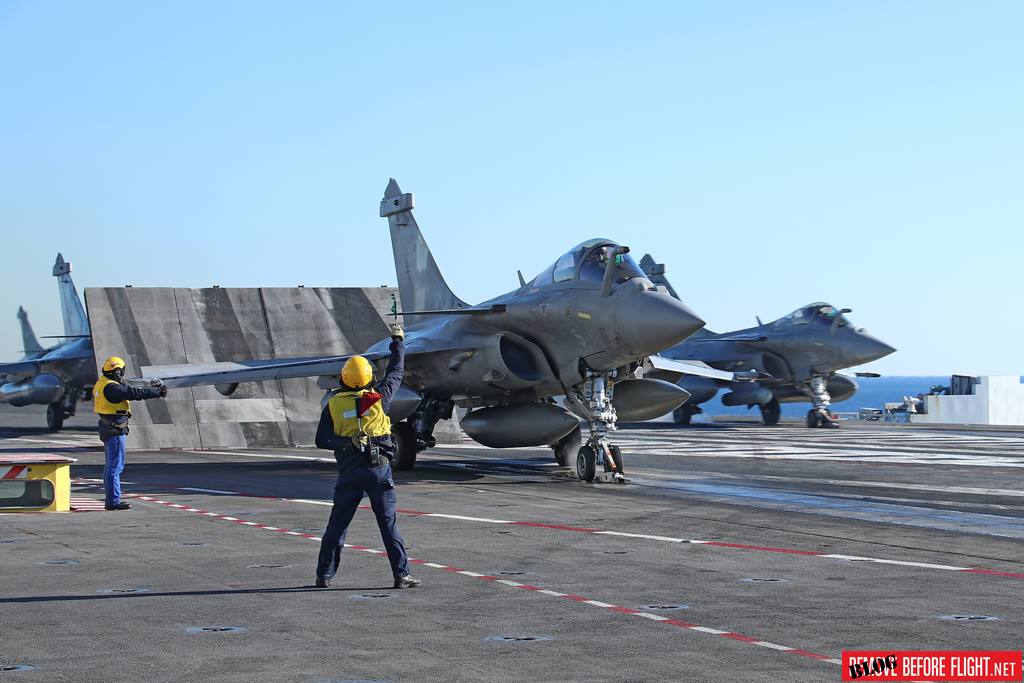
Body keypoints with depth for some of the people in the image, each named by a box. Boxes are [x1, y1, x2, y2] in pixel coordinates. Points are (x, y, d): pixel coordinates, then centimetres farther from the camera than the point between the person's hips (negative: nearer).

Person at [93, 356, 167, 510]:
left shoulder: (101, 383, 11)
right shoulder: (111, 388, -20)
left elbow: (127, 390, 18)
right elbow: (134, 394, -21)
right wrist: (158, 393, -13)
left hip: (108, 428, 11)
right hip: (115, 430, -11)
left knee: (110, 465, 16)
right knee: (115, 465, -7)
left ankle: (110, 499, 21)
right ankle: (113, 501, -6)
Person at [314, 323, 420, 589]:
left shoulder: (333, 404, 1)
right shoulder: (378, 398, 0)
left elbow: (321, 440, -5)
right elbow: (396, 371, 16)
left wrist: (346, 443, -6)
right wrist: (398, 340, 27)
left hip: (349, 472, 1)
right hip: (378, 469, -1)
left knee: (337, 524, 9)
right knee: (389, 524, 0)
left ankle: (324, 575, 12)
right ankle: (401, 575, -3)